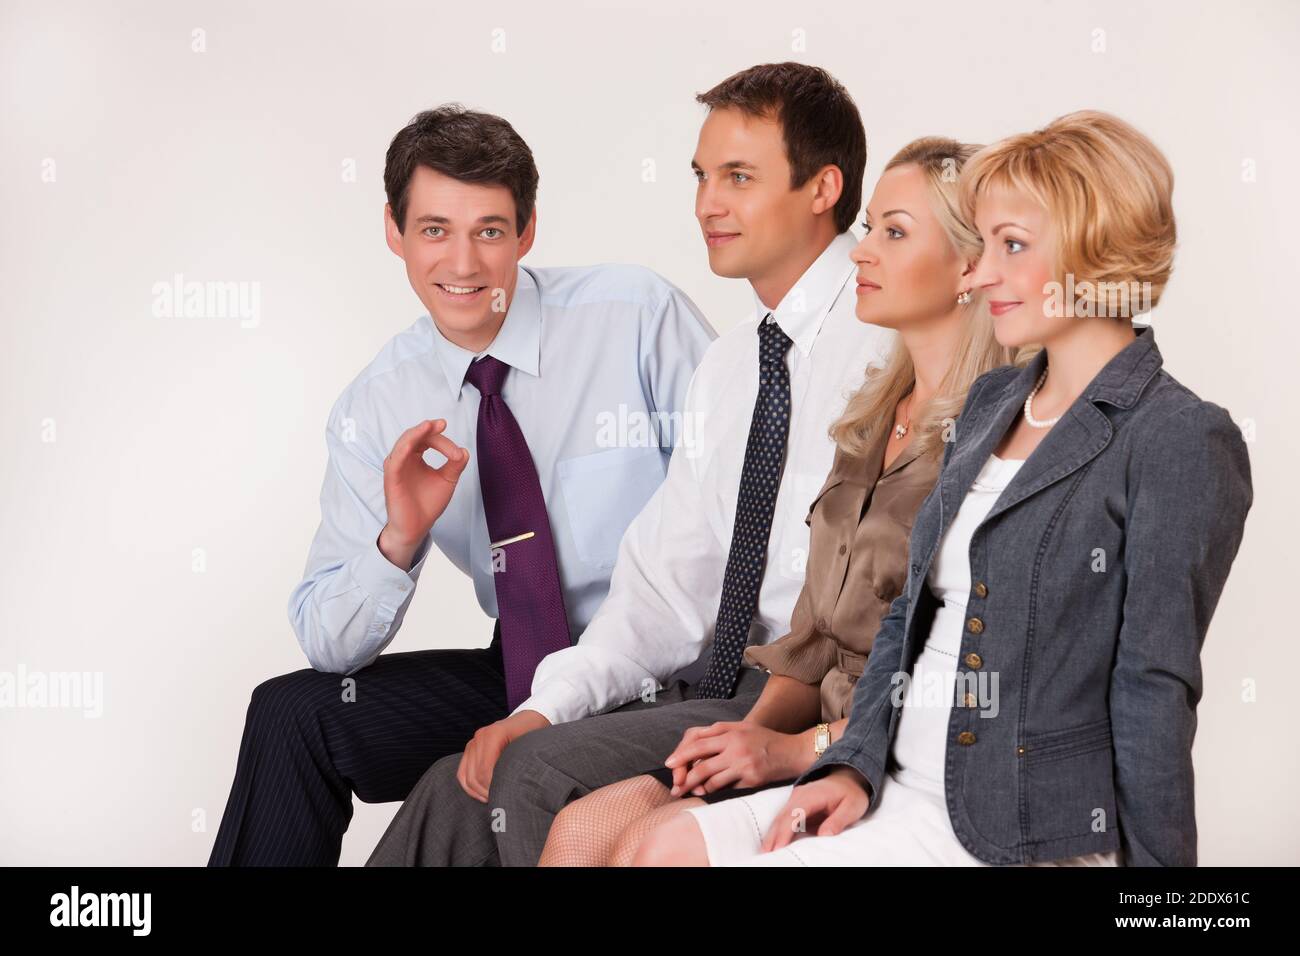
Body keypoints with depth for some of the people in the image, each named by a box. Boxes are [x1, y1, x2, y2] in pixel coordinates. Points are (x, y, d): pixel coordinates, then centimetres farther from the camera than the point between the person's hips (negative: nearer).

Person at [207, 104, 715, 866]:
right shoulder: (376, 409, 0)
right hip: (523, 674, 5)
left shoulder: (640, 317, -11)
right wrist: (400, 538, -21)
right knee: (291, 714, -8)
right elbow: (328, 644, -1)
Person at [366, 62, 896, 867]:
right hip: (720, 680, 8)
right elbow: (671, 573, 12)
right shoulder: (731, 362, 16)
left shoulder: (881, 341, -12)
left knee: (543, 775, -22)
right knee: (462, 792, -4)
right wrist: (549, 705, 0)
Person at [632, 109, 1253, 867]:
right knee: (668, 851, -9)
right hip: (902, 783, 8)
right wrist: (856, 764, 4)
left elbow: (1155, 689, -12)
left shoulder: (1180, 441, -10)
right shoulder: (993, 401, 14)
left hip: (1024, 828, -7)